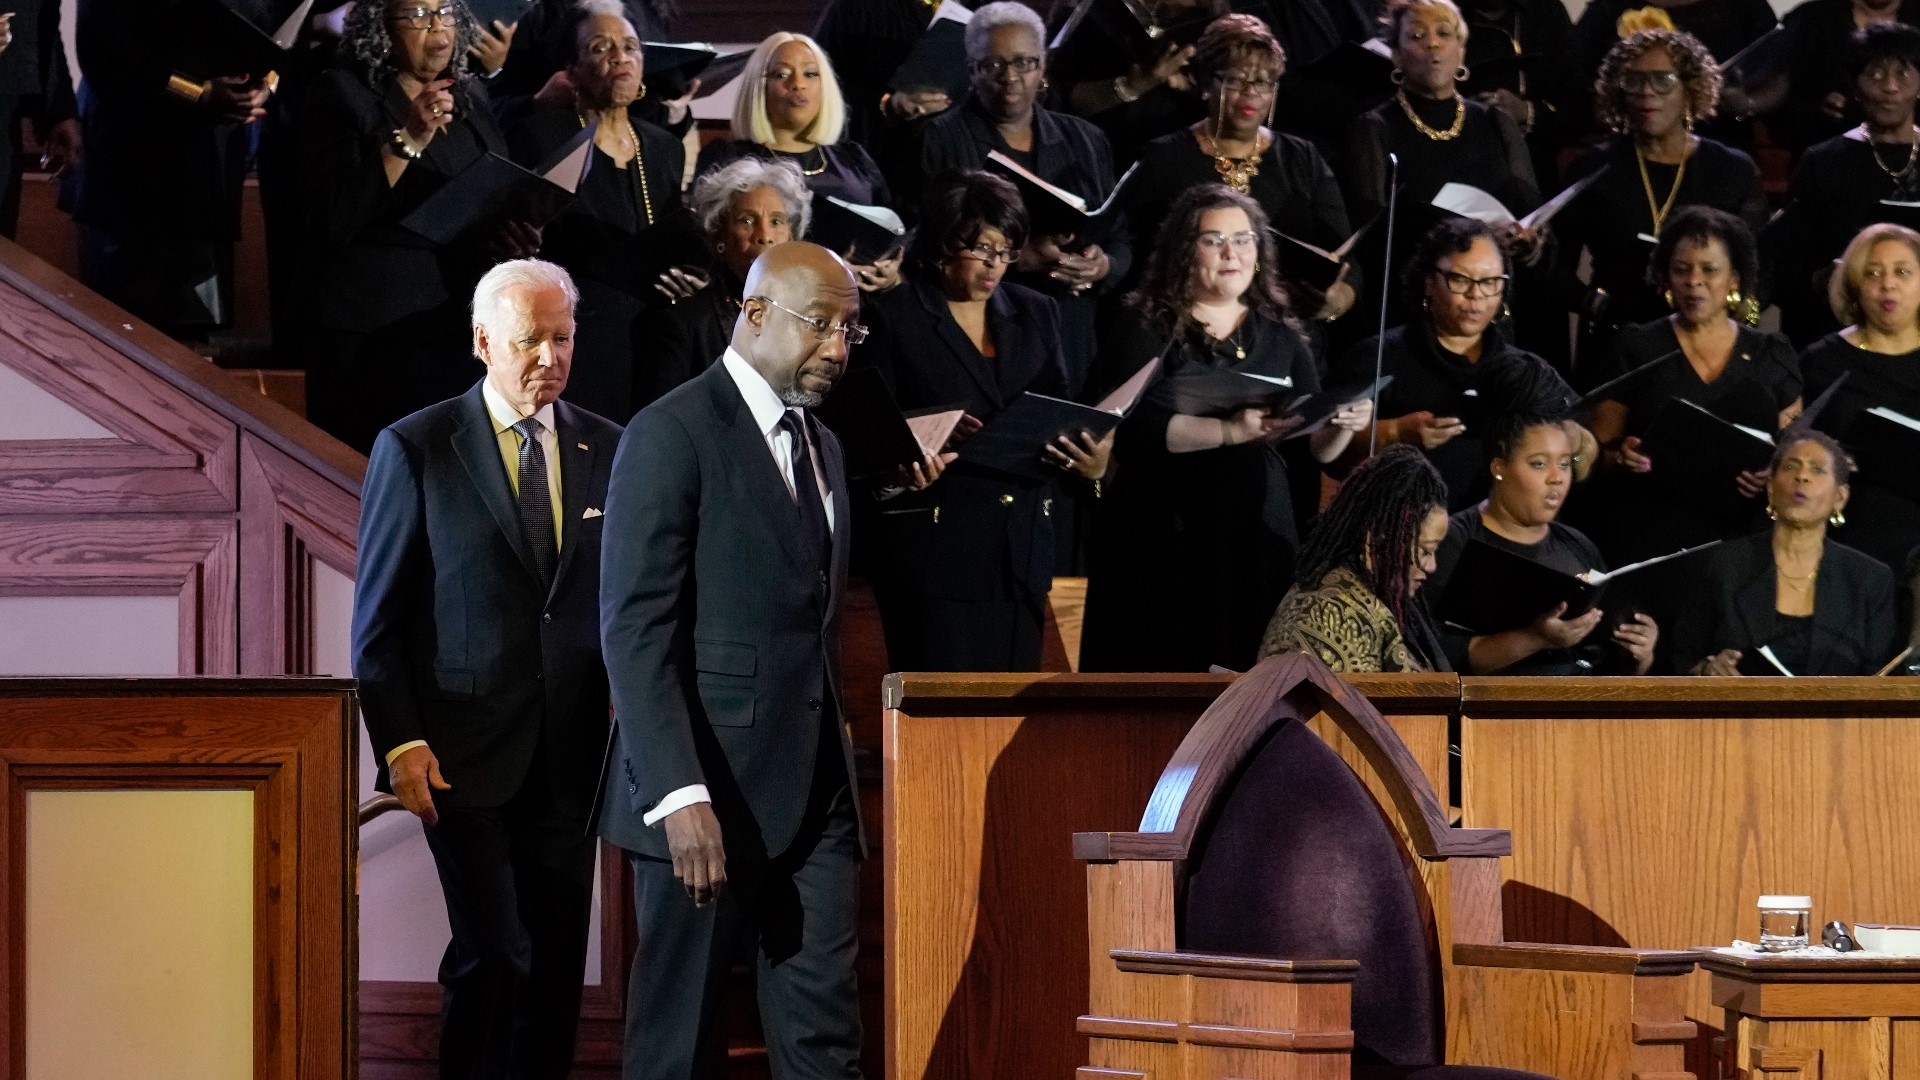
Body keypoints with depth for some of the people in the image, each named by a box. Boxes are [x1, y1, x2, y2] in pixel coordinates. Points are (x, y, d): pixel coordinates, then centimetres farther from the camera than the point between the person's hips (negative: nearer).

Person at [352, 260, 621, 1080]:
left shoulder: (608, 451, 8)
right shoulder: (414, 450, -2)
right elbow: (378, 618, -2)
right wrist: (400, 743, -10)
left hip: (569, 756, 4)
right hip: (465, 756, -4)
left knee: (558, 958, 4)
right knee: (493, 951, -9)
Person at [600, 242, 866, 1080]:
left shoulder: (822, 448, 17)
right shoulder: (671, 435, -9)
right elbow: (635, 630, -15)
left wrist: (836, 773, 11)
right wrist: (679, 796, -23)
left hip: (813, 798, 7)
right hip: (706, 798, -7)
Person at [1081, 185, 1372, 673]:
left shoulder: (1280, 336, 13)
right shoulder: (1147, 329, 1)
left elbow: (1314, 448, 11)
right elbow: (1132, 425, -15)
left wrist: (1342, 426, -11)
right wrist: (1230, 431, -27)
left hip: (1262, 543, 3)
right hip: (1166, 545, -3)